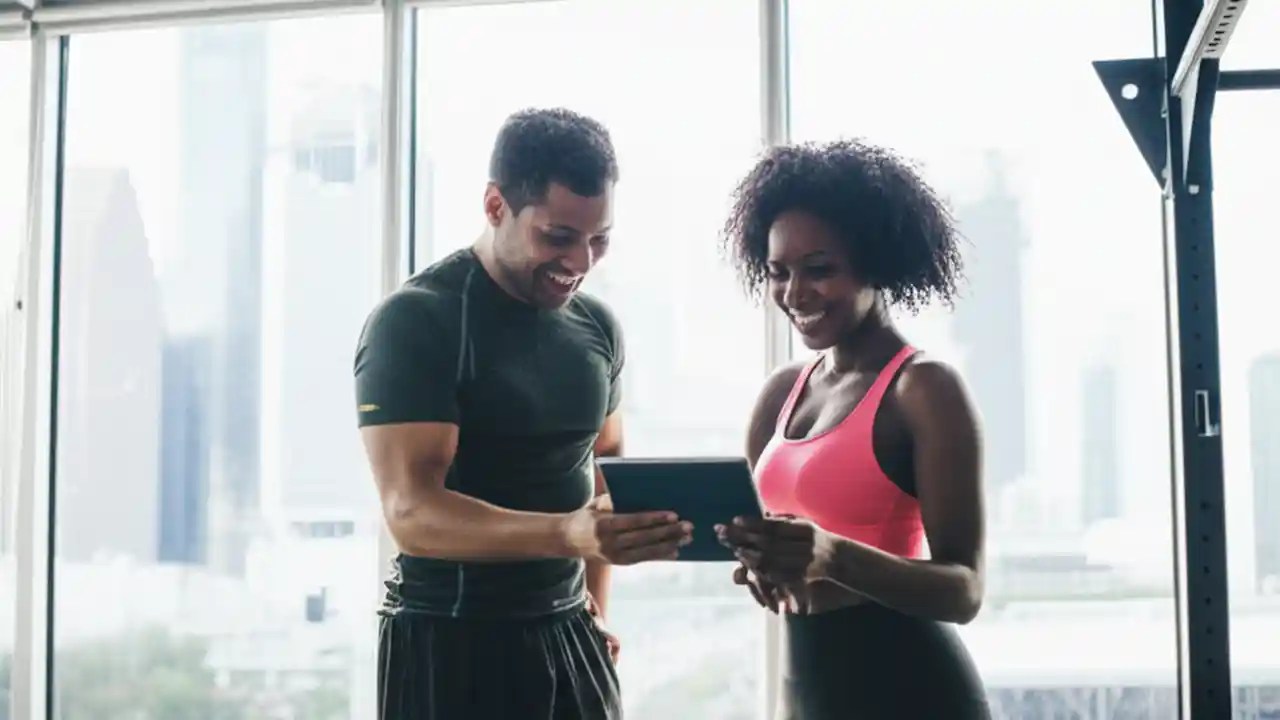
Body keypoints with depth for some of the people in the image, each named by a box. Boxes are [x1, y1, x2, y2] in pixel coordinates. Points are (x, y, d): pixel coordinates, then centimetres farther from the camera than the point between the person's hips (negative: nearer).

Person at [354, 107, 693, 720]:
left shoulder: (597, 326, 5)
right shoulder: (415, 322, -14)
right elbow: (411, 512, -24)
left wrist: (596, 605, 10)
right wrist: (569, 533, -36)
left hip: (569, 638, 6)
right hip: (450, 643, -5)